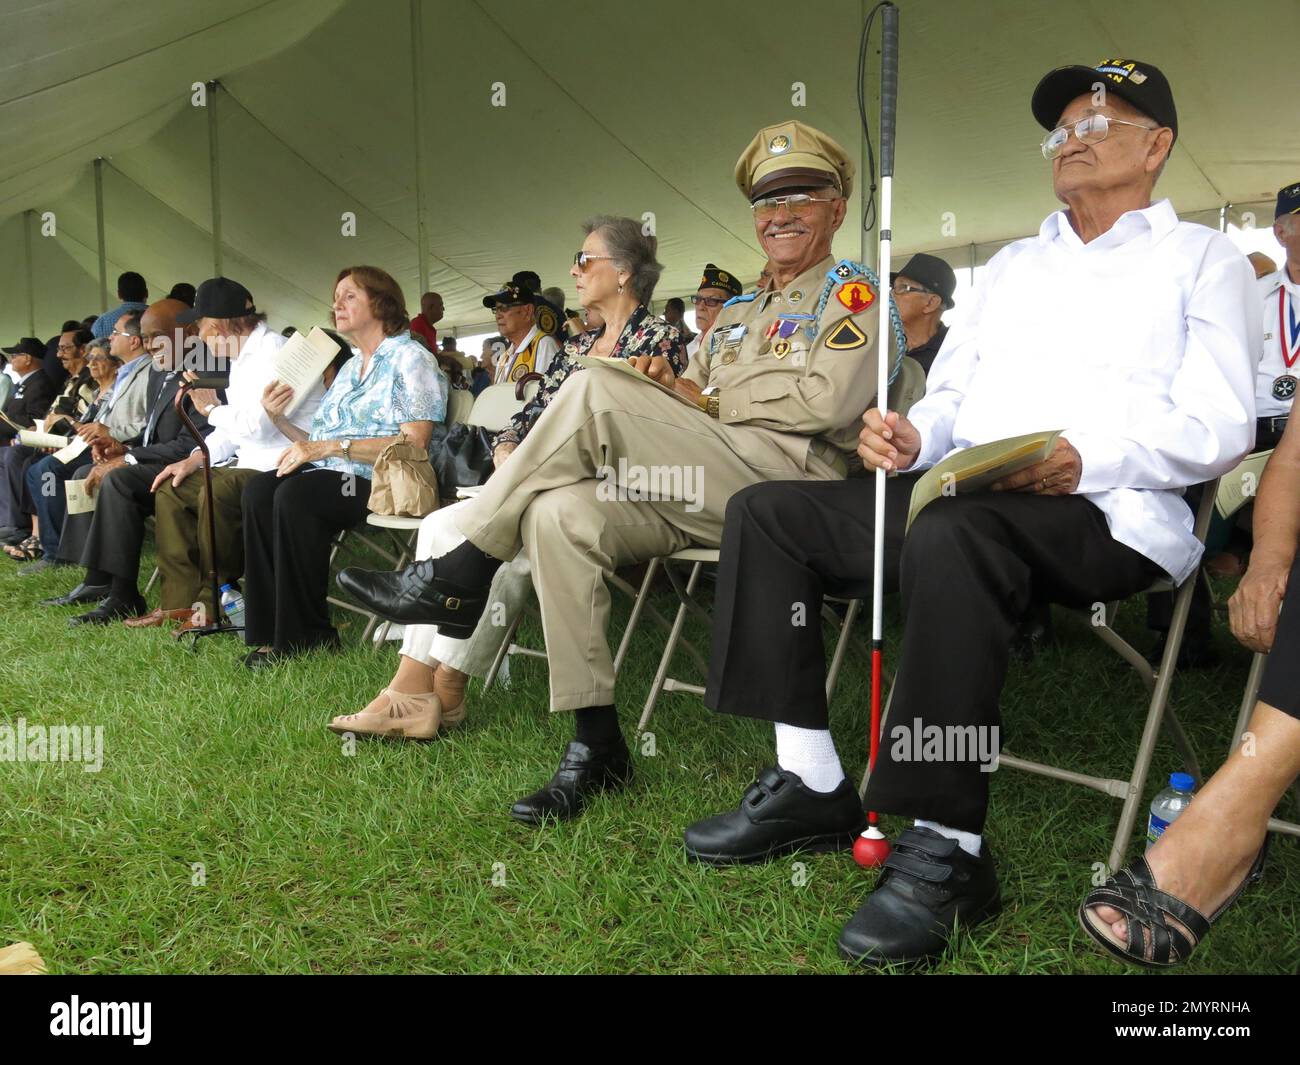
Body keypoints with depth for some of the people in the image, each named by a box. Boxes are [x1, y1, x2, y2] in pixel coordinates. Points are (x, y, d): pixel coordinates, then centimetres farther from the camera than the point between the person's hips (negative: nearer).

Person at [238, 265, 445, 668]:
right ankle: (268, 629, -19)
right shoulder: (350, 367, 26)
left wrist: (329, 447, -17)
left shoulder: (411, 359, 0)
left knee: (295, 494, -31)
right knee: (258, 489, -20)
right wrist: (280, 419, 3)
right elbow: (319, 441, 21)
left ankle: (303, 635, -21)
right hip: (333, 476, 7)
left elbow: (413, 443, -15)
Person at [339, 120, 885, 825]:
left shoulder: (853, 294, 9)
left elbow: (826, 401, -9)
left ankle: (455, 578, -13)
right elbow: (694, 393, 22)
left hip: (786, 482, -6)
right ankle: (595, 747, -17)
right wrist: (671, 383, -2)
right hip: (699, 493, 7)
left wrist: (706, 398, -1)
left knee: (594, 393, -22)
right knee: (560, 513, -22)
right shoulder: (737, 313, 31)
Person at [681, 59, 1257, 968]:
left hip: (1108, 513, -6)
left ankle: (946, 850, -29)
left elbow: (1220, 430, -2)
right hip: (963, 495, 7)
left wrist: (1085, 459, -19)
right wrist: (912, 434, -2)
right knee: (766, 511, -8)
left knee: (952, 532, -39)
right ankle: (810, 785, -10)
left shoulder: (1201, 258, 12)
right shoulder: (1014, 264, 29)